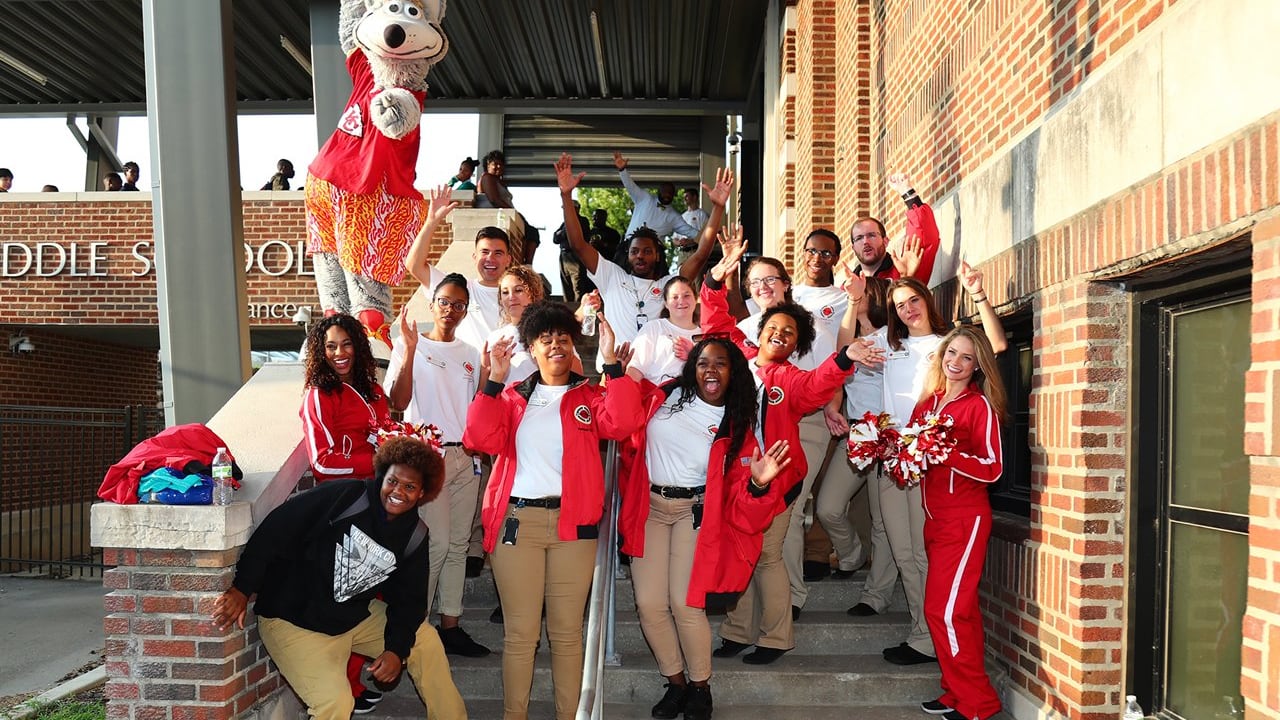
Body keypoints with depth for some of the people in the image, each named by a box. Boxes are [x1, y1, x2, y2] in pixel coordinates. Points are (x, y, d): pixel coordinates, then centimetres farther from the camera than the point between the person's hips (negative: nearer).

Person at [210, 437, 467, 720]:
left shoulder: (414, 536, -2)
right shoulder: (343, 496, -20)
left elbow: (408, 598, 4)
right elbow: (275, 531, -22)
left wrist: (397, 649, -11)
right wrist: (242, 589, -25)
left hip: (357, 617, 6)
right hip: (294, 620, -6)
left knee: (426, 640, 3)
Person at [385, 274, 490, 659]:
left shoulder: (470, 354, 14)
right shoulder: (410, 346, -1)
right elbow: (398, 403, -13)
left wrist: (489, 368, -1)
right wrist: (410, 349, -21)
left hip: (465, 457, 6)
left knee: (458, 543, 7)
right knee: (437, 544, -10)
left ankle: (450, 625, 16)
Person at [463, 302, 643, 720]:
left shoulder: (590, 396, 10)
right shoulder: (511, 398, 12)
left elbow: (621, 423, -11)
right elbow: (481, 439, -4)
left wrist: (611, 362, -16)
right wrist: (495, 380, -8)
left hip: (573, 523, 0)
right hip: (517, 520, 0)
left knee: (567, 630, 7)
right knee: (520, 631, 3)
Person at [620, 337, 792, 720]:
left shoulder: (736, 425, -4)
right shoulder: (666, 396, -2)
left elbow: (738, 494, -6)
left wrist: (757, 483, -28)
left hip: (694, 512, -2)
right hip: (650, 507, 2)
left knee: (685, 604, -12)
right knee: (649, 604, -5)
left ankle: (701, 686, 13)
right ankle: (676, 682, 19)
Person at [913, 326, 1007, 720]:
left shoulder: (980, 406, -7)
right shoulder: (928, 403, 11)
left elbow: (992, 468, -12)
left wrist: (947, 454, -24)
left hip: (965, 520, -6)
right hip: (935, 519, 6)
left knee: (946, 609, -9)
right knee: (960, 610, 13)